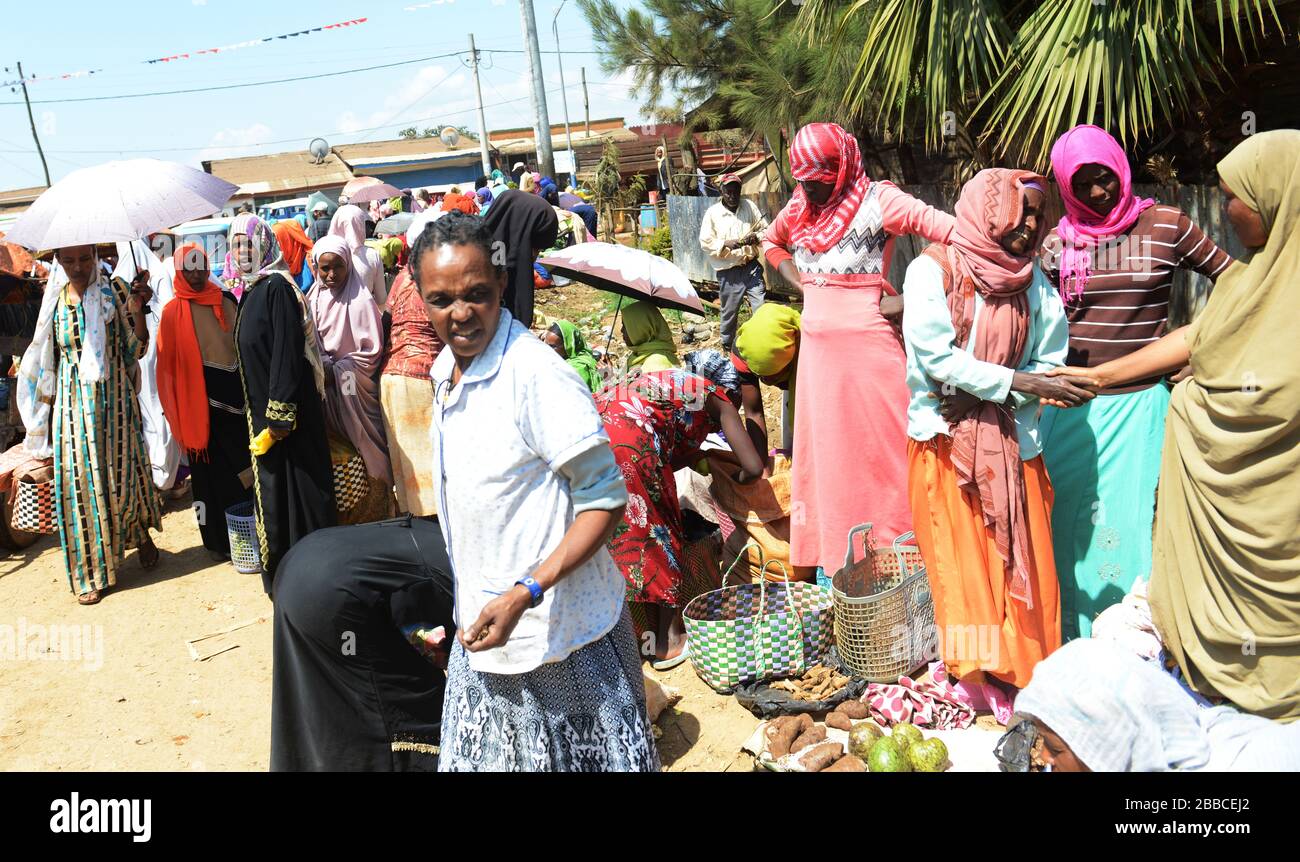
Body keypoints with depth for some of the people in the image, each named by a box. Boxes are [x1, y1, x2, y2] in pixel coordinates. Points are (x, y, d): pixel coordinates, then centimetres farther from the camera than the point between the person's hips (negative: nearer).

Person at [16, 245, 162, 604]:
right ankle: (90, 572, 14)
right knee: (79, 479, 3)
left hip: (113, 398, -2)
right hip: (73, 403, 2)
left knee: (122, 472, 4)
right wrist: (46, 408, 10)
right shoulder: (55, 301, 3)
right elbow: (49, 361, 10)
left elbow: (136, 350, -5)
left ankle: (141, 533, 34)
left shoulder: (115, 291, -3)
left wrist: (138, 310, -19)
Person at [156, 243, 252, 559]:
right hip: (199, 398, -4)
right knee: (209, 468, 3)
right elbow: (167, 364, -3)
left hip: (233, 391, 4)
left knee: (243, 460, 8)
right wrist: (176, 407, -6)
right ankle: (217, 539, 12)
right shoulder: (173, 311, -2)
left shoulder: (226, 301, 8)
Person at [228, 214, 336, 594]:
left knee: (297, 490, -2)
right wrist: (257, 416, 17)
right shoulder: (252, 290, 13)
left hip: (288, 410, -9)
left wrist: (277, 420, -23)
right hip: (262, 411, 9)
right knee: (272, 489, 16)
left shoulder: (277, 287, -15)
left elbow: (288, 353, -21)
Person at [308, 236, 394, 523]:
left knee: (364, 449, 2)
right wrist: (321, 369, -5)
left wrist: (337, 372, -13)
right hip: (324, 388, 5)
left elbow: (372, 351, -12)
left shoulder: (361, 300, -12)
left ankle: (372, 512, 14)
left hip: (354, 390, -5)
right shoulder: (314, 299, 4)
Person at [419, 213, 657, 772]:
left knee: (576, 756, 11)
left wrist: (525, 595, -26)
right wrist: (470, 604, 17)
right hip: (481, 622, 7)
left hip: (557, 632, -7)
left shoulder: (537, 375, -22)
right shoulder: (446, 370, 4)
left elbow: (604, 500, -20)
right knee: (485, 756, 19)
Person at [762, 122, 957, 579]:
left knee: (875, 450, -2)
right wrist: (801, 284, 11)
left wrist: (909, 299, -20)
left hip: (866, 342, -6)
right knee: (822, 448, 12)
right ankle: (827, 558, 24)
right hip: (816, 343, 6)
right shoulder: (801, 206, 9)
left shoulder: (878, 200, -9)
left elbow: (955, 233, -17)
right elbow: (771, 242, 28)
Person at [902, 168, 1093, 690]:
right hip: (946, 441, -3)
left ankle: (1029, 674, 14)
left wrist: (983, 394, -12)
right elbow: (936, 357, -14)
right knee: (960, 565, -2)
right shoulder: (932, 269, -5)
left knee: (1023, 564, 2)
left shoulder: (1033, 282, 7)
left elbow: (1049, 362, 3)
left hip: (1013, 441, 4)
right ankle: (971, 674, 8)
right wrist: (1018, 382, -18)